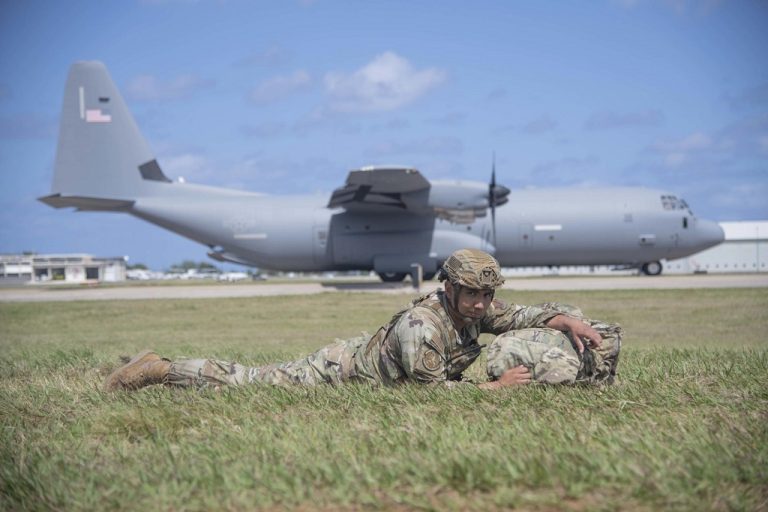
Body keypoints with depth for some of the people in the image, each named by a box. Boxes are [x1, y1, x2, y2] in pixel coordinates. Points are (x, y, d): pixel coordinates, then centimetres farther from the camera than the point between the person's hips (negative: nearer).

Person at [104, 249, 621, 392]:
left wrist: (567, 318, -15)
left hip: (366, 351, 8)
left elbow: (523, 314, 3)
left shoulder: (477, 310, -8)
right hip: (341, 371, -8)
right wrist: (495, 387, -31)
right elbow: (430, 391, -33)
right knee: (251, 382, 0)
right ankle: (159, 369, 11)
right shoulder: (424, 326, -35)